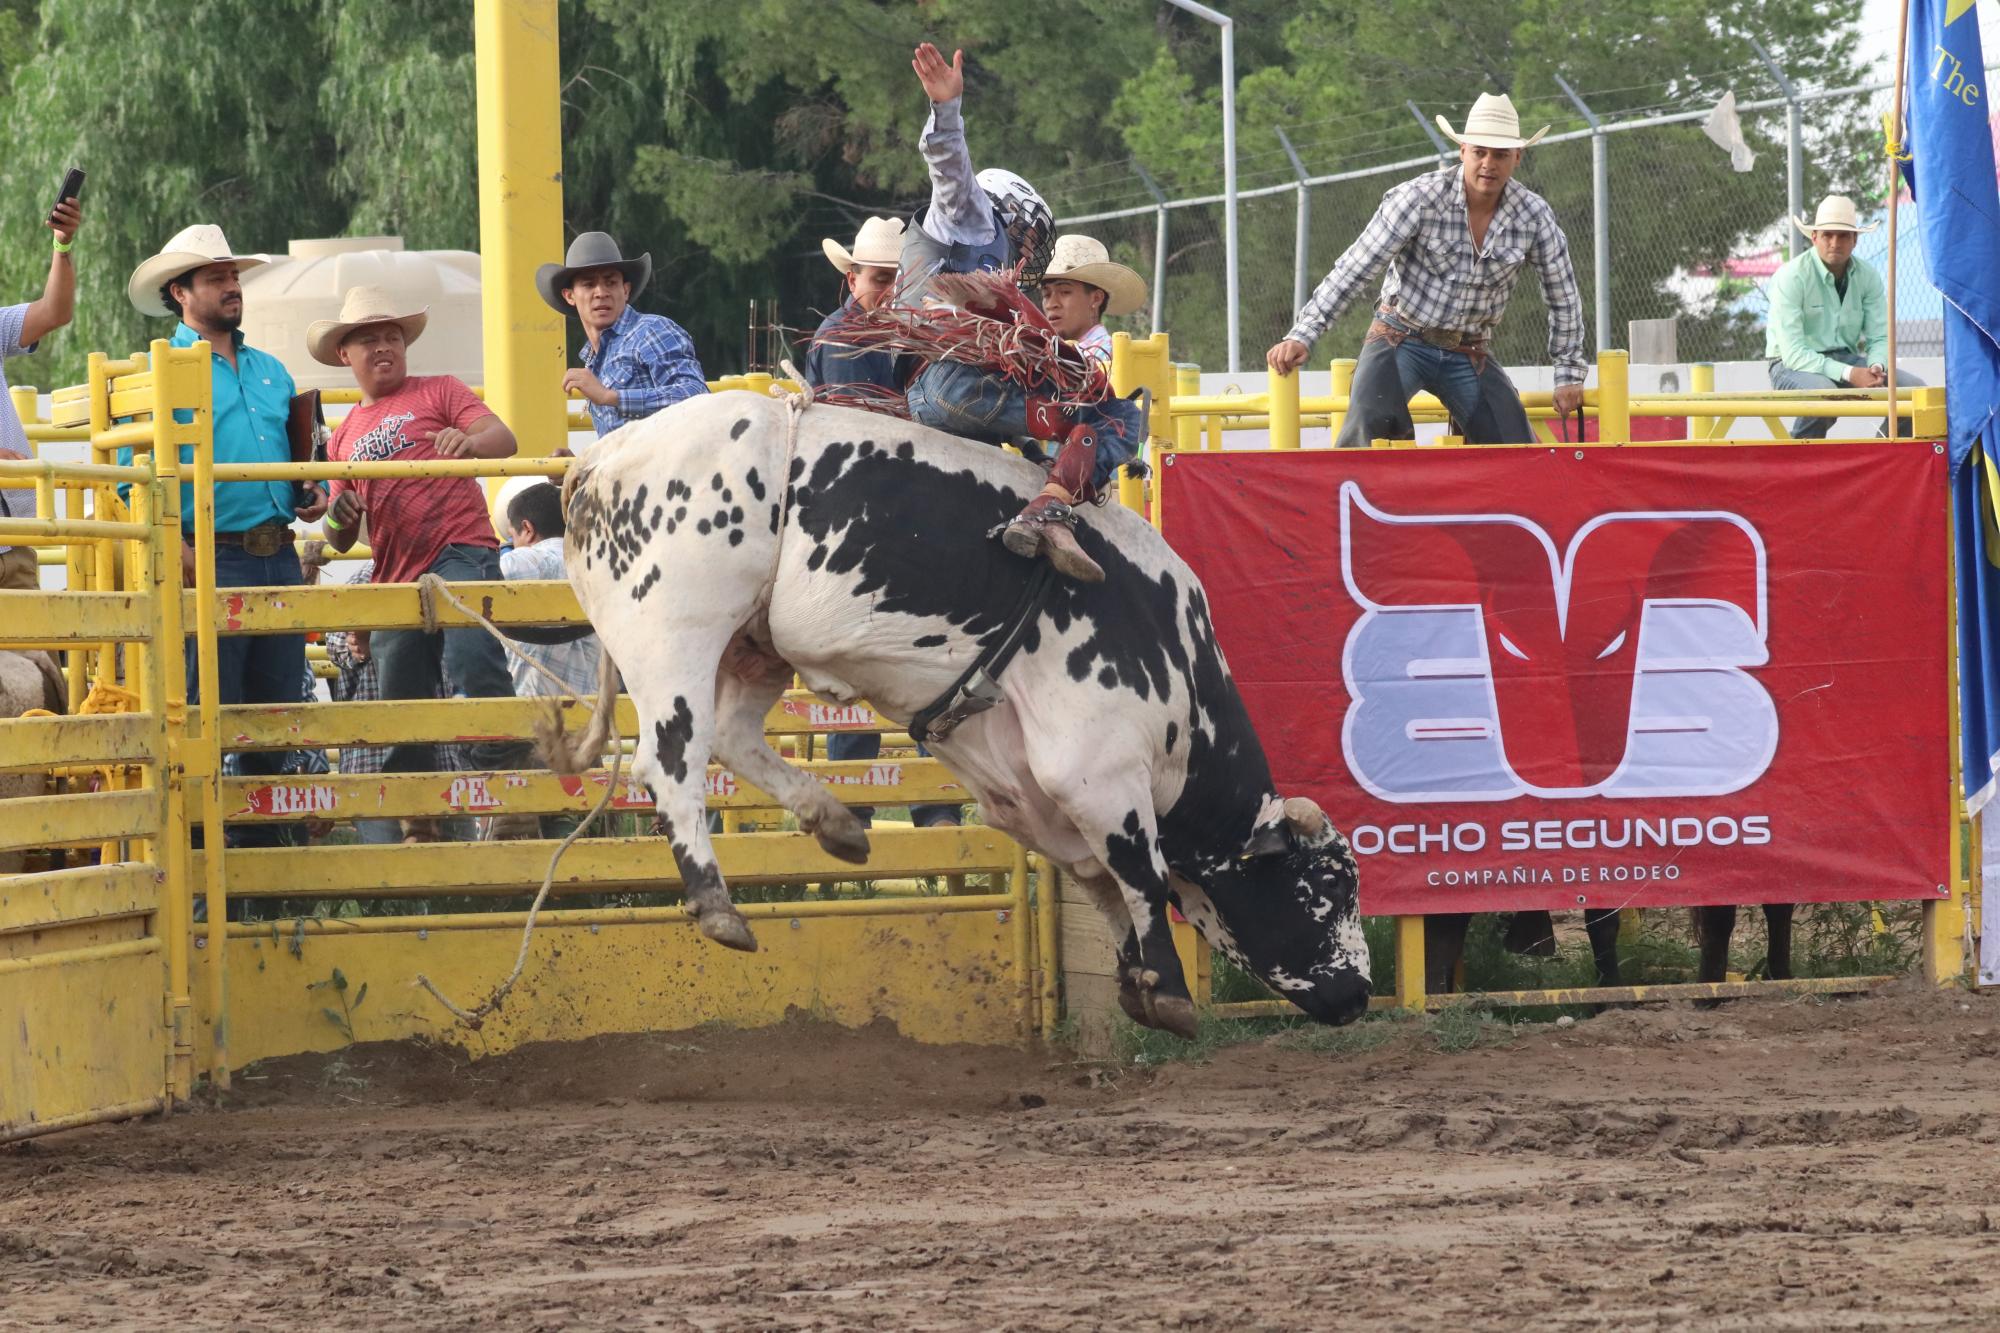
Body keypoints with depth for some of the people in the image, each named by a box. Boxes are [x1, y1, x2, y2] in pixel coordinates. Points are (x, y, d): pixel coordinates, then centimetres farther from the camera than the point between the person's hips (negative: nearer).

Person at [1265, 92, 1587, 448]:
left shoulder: (1534, 215, -7)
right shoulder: (1420, 198, -18)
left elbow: (1563, 295, 6)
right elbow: (1354, 270, -18)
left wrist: (1569, 374, 7)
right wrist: (1303, 335, -24)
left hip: (1468, 352, 4)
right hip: (1402, 337, -4)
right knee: (1372, 420, -34)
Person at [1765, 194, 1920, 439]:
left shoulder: (1867, 276, 1)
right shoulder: (1791, 277, -15)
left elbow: (1880, 338, 2)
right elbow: (1793, 353, -21)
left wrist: (1875, 368, -23)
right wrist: (1849, 375, -29)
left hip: (1847, 359, 5)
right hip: (1795, 366, -5)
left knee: (1914, 388, -14)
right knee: (1823, 390, -39)